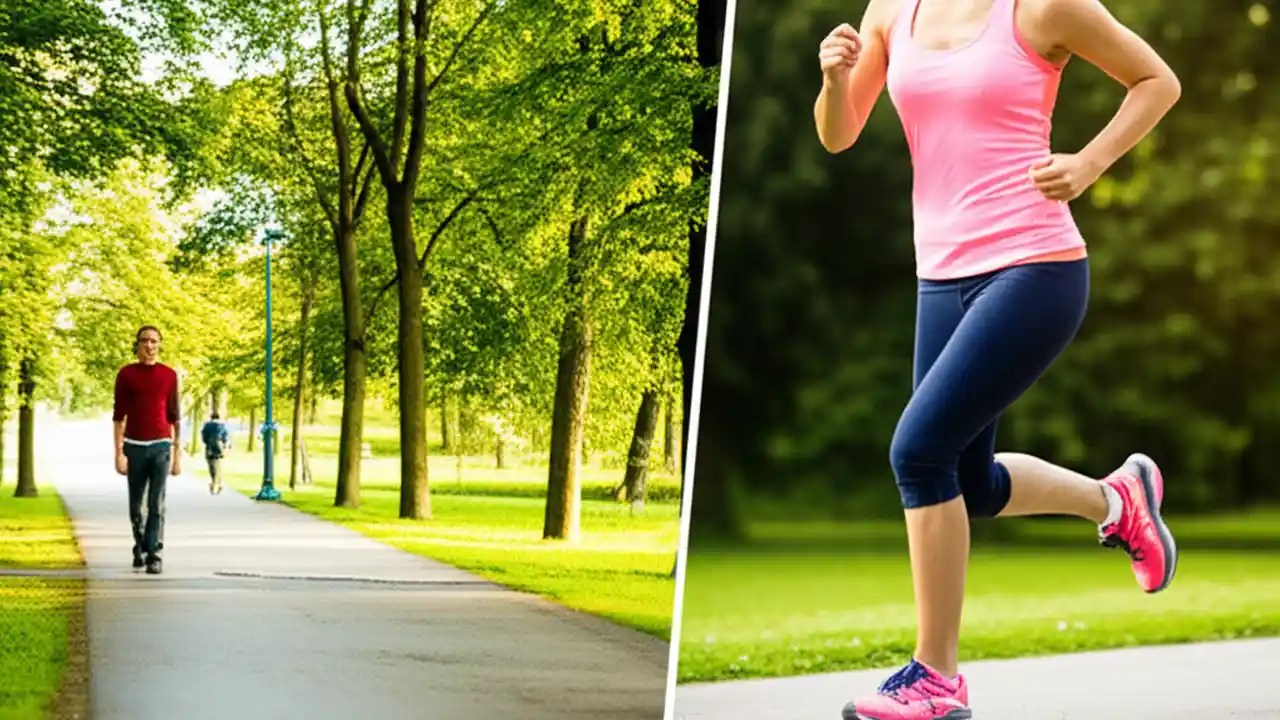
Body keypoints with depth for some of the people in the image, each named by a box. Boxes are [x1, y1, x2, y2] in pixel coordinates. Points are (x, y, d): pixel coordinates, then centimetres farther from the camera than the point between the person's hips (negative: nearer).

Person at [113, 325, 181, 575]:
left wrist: (177, 454, 5)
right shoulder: (126, 374, 1)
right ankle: (140, 545, 33)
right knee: (136, 504, 10)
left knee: (157, 504, -9)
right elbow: (119, 416, -1)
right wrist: (119, 452, -7)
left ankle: (154, 555, -7)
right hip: (134, 446, 1)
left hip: (161, 446, 0)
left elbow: (174, 416, 7)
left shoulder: (169, 375, 4)